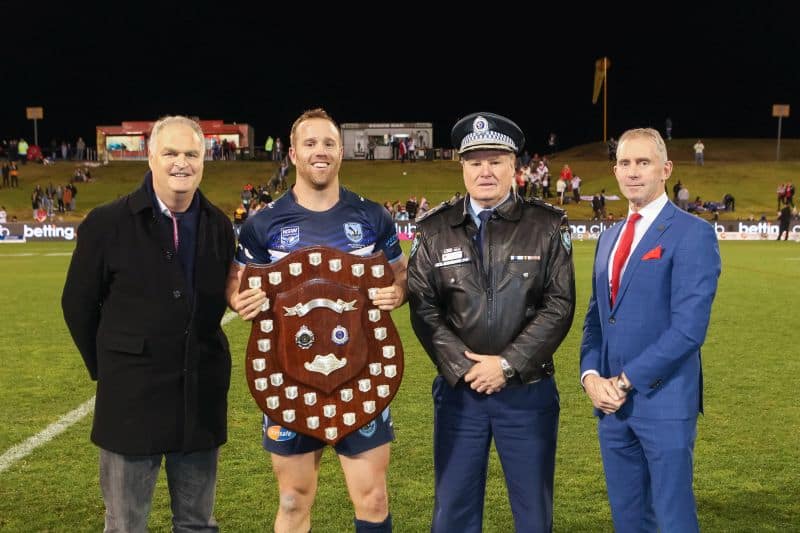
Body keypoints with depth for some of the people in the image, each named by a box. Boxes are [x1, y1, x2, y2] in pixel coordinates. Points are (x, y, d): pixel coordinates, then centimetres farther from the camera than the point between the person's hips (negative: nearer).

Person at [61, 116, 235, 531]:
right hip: (132, 397, -3)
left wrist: (198, 354, 5)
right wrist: (107, 368, 5)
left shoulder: (218, 225, 3)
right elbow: (77, 304, 0)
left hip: (202, 398, 3)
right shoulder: (107, 223, -8)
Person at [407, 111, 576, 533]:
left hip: (528, 391, -1)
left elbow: (559, 306, -7)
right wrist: (462, 367, -13)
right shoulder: (434, 231, 2)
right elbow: (424, 309, -2)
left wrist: (507, 364, -14)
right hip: (458, 389, 1)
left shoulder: (547, 226, -1)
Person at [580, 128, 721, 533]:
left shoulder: (692, 233, -9)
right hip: (611, 401, 7)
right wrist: (591, 375, -2)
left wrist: (626, 381, -14)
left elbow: (688, 328, -17)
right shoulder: (609, 237, 14)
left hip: (664, 402, -6)